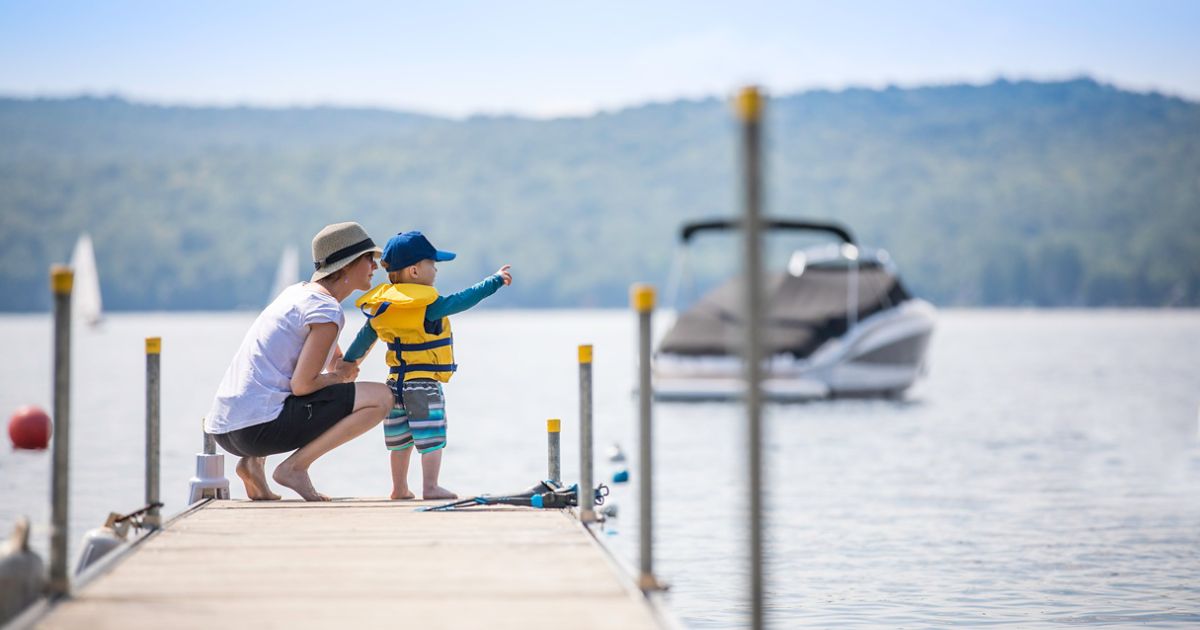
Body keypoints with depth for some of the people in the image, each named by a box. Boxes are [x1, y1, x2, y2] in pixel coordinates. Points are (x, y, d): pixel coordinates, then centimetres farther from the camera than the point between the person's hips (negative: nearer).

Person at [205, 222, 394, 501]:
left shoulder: (298, 291, 20)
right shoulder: (325, 311, -8)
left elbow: (337, 363, 32)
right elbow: (301, 385, -13)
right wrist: (338, 376, 3)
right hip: (258, 427, -9)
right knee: (381, 397, -8)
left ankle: (254, 462, 15)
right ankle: (295, 466, -7)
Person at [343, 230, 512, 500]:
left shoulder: (381, 306, 7)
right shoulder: (427, 305, -16)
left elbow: (363, 339, 13)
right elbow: (463, 300, -15)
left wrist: (346, 365, 25)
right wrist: (494, 281, -7)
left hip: (396, 381, 8)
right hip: (423, 382, -8)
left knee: (401, 439, 16)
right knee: (431, 436, -3)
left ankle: (399, 488, 23)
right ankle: (430, 488, -5)